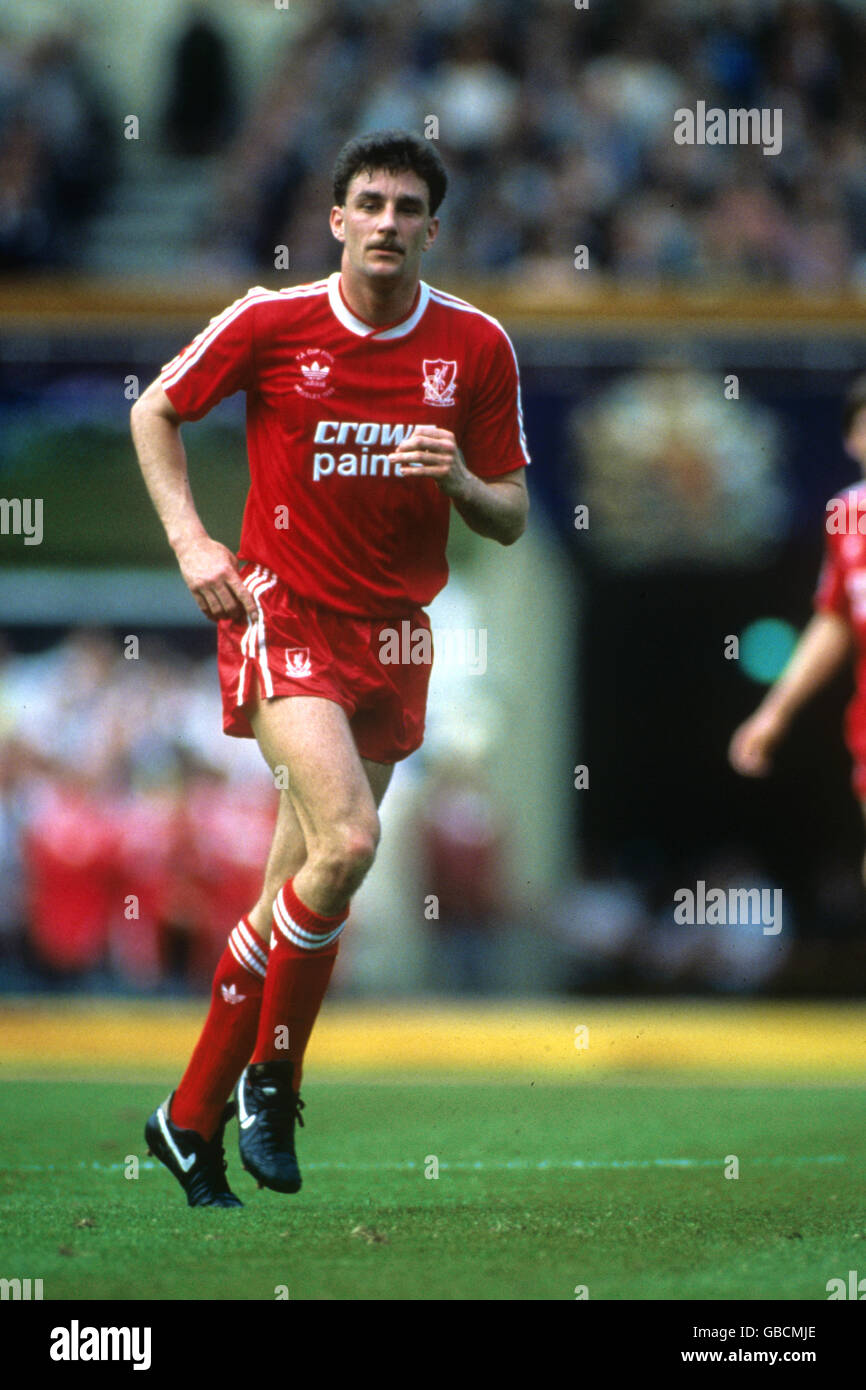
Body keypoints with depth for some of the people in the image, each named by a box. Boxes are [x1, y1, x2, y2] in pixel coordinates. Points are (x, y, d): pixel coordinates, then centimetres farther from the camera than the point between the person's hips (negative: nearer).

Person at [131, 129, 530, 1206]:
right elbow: (155, 411, 9)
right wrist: (188, 539, -3)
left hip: (394, 633, 4)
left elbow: (510, 518, 6)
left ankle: (191, 1120, 19)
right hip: (283, 618, -4)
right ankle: (272, 1076, -5)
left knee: (296, 891, 6)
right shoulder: (272, 321, -6)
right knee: (347, 840, -24)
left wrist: (459, 480, -16)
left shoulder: (475, 345, 1)